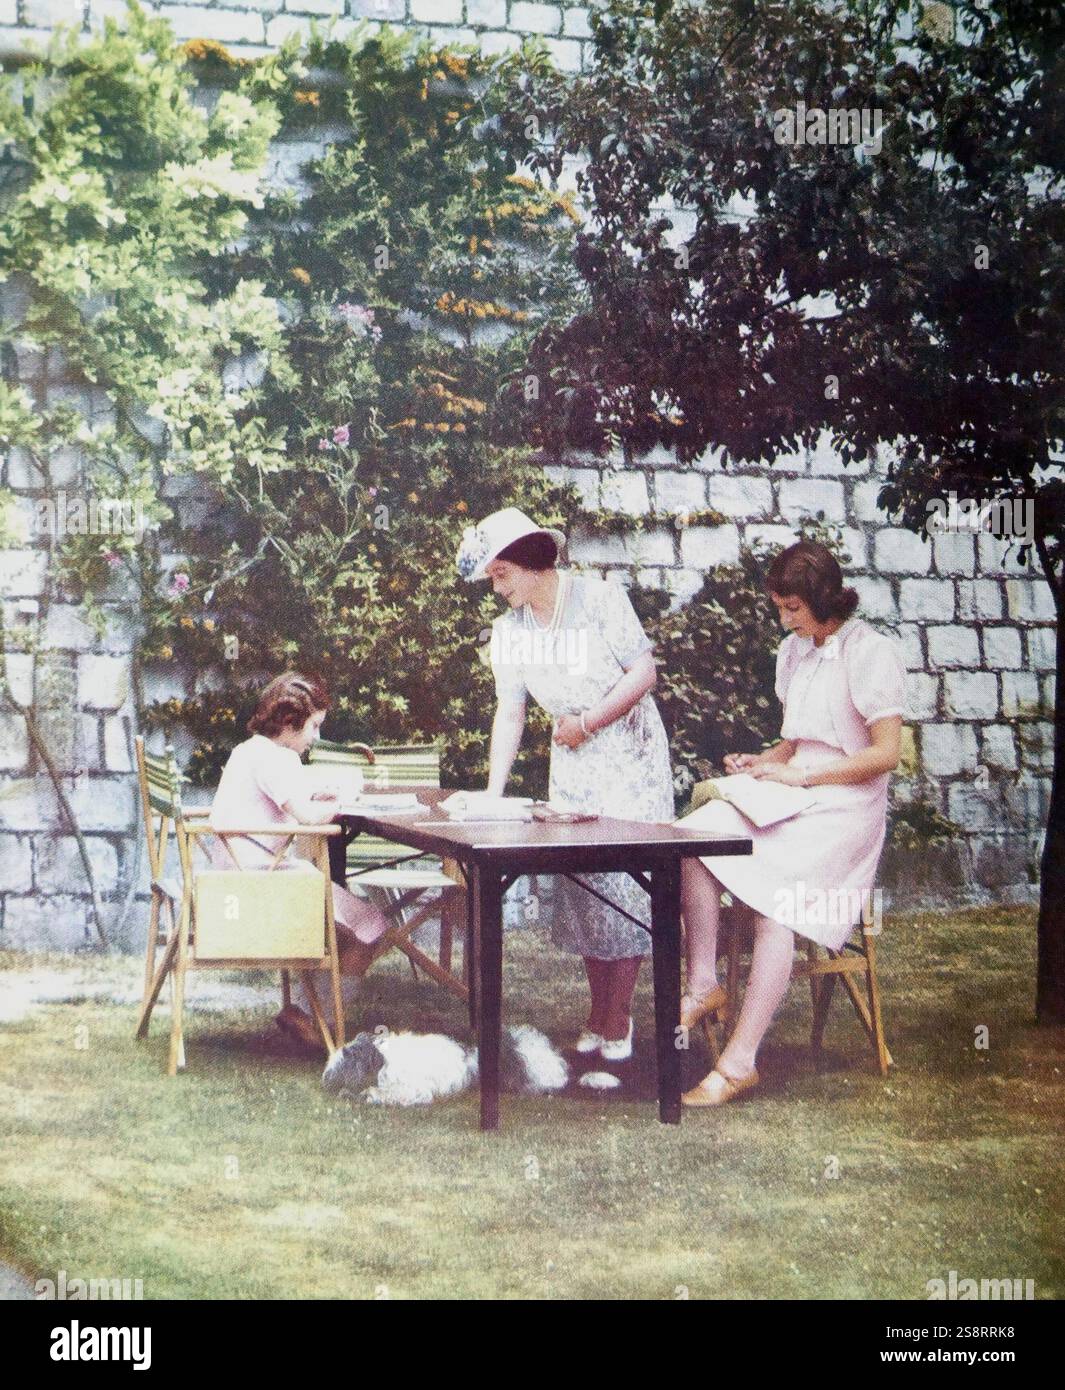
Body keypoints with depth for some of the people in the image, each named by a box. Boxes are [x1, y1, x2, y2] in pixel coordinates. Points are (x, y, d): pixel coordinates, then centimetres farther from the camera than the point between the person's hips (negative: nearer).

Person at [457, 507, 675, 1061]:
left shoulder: (600, 599, -13)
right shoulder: (508, 630, 2)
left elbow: (643, 672, -13)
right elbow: (510, 712, 3)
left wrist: (587, 723, -17)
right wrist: (493, 792, -5)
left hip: (629, 750, -5)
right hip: (570, 763, 5)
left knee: (625, 879, -8)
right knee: (578, 883, 2)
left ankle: (618, 1016, 0)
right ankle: (598, 1011, 12)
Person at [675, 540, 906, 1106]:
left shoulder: (872, 652, -8)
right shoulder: (794, 651, 16)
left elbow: (885, 753, -13)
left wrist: (799, 774, -15)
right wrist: (764, 761, 3)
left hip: (846, 806, -7)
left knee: (776, 903, -29)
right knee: (694, 839, -21)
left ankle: (739, 1061, -28)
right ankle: (703, 984, -14)